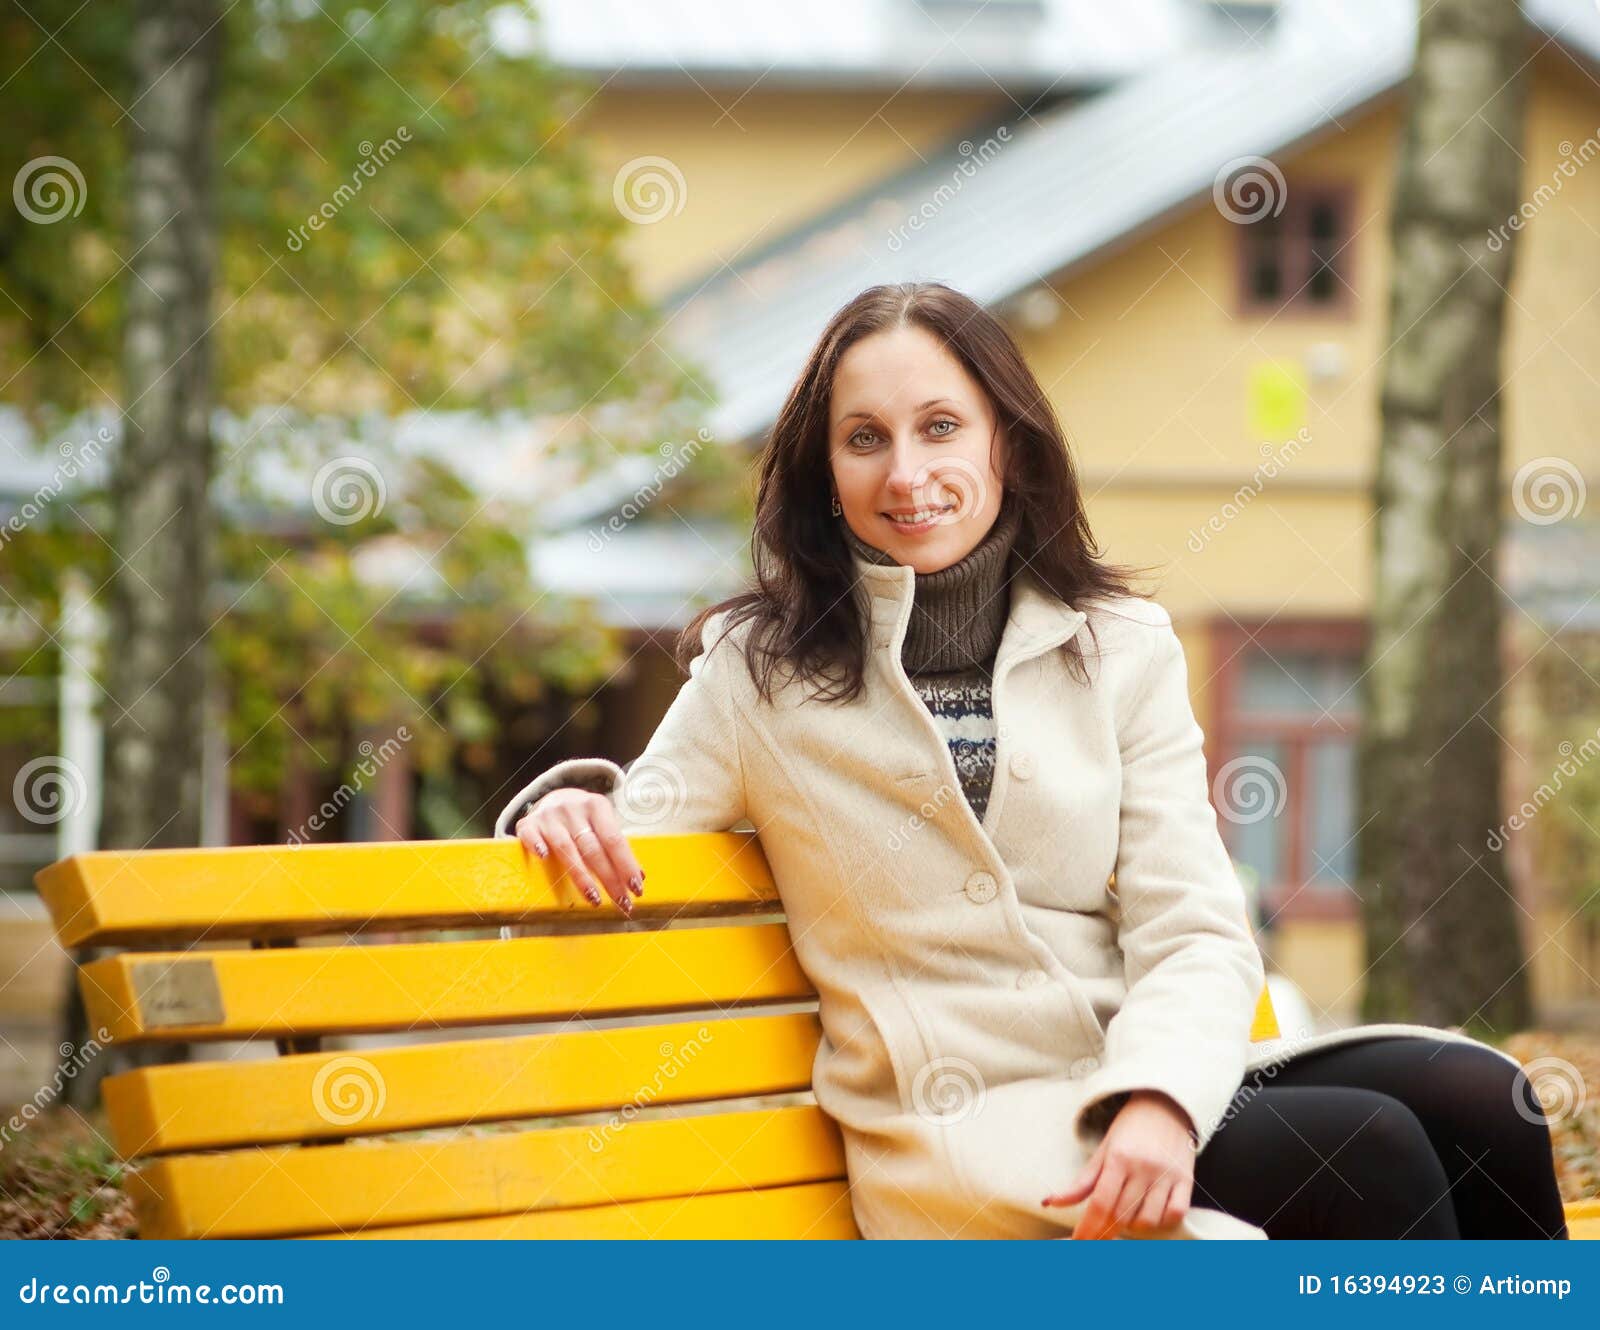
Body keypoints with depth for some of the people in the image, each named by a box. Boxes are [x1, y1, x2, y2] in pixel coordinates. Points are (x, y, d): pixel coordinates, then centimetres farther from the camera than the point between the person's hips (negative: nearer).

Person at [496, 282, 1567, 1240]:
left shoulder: (1124, 649, 9)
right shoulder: (759, 671, 5)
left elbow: (1195, 931, 0)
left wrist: (1160, 1099, -20)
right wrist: (572, 806, -12)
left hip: (1153, 1096, 3)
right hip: (964, 1133, -3)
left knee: (1474, 1096, -24)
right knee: (1371, 1149, -25)